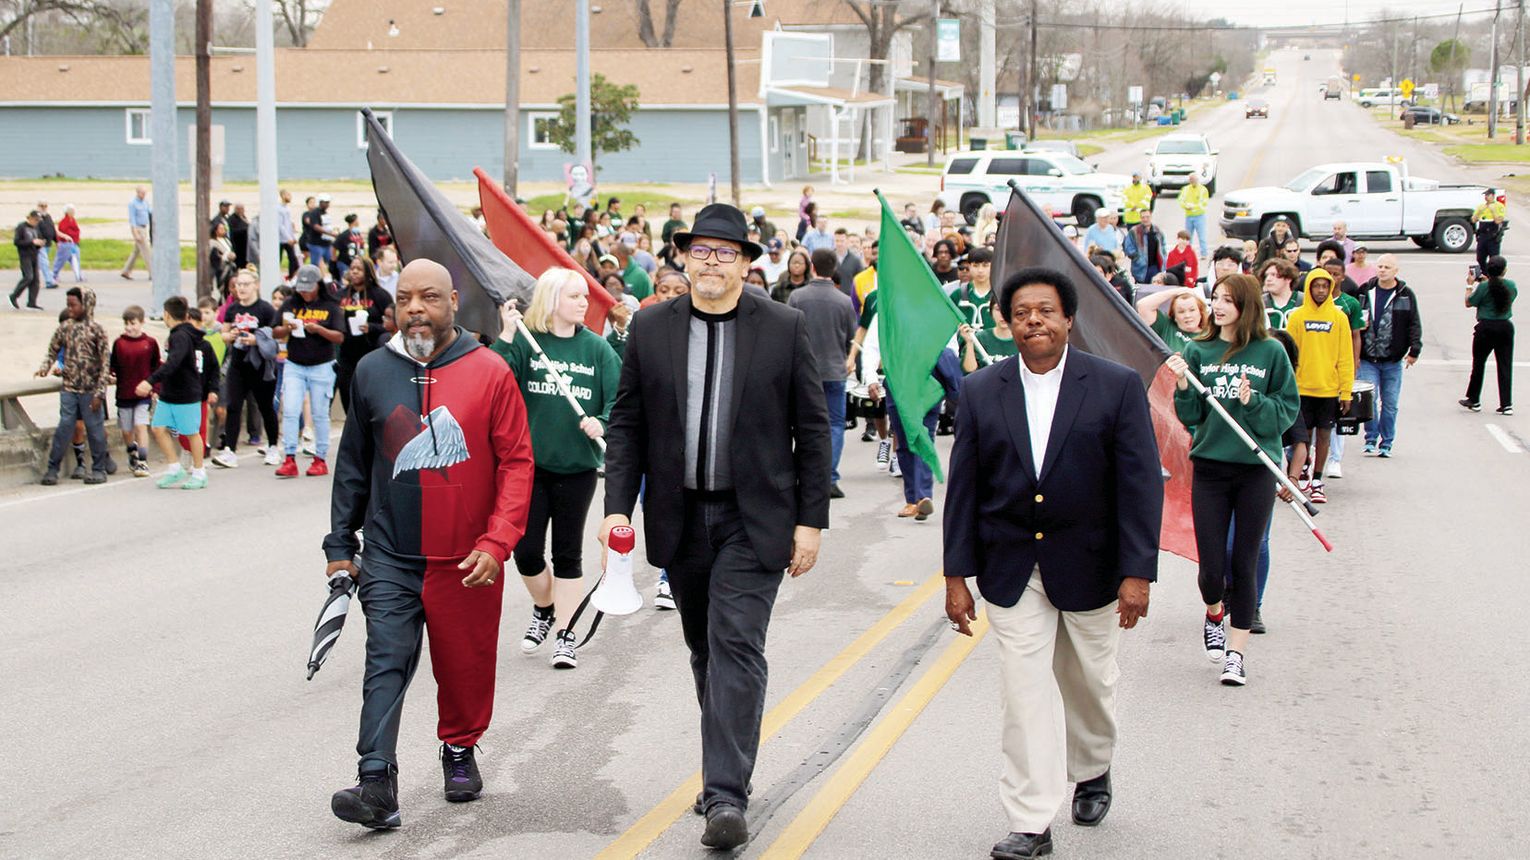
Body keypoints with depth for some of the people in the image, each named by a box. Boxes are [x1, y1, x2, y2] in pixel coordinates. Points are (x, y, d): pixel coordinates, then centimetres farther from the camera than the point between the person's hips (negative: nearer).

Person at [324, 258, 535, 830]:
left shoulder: (490, 373, -4)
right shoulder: (373, 371, 4)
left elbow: (517, 462, -5)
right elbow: (353, 462, 13)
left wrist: (497, 543, -14)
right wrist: (340, 544, 12)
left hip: (468, 561, -1)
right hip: (390, 557, 1)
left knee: (466, 666, 11)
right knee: (386, 664, -8)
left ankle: (460, 750, 34)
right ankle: (377, 783, -11)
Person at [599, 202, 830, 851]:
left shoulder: (784, 328, -2)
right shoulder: (650, 327, 4)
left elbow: (812, 429, 0)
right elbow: (627, 424, 6)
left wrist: (811, 520, -4)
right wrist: (617, 506, -5)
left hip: (754, 518, -3)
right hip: (680, 518, 3)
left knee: (736, 646, -12)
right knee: (706, 650, 14)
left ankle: (726, 797, -12)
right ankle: (730, 768, 29)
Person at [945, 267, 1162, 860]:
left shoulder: (1118, 386, -7)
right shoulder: (981, 392, -1)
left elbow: (1141, 483, -8)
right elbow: (963, 487, 2)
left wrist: (1138, 572, -13)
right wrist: (957, 574, -2)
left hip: (1089, 567, 0)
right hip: (1012, 571, 0)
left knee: (1090, 683, 17)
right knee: (1024, 692, -5)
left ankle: (1093, 771, 44)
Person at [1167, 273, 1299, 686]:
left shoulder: (1271, 352, -2)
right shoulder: (1197, 352, 3)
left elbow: (1288, 409, 0)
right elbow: (1190, 417, 1)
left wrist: (1253, 402, -15)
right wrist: (1183, 387, -17)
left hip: (1256, 470, -1)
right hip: (1209, 467, 1)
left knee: (1244, 563, 3)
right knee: (1212, 565, 0)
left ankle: (1236, 654, 12)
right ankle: (1214, 614, 34)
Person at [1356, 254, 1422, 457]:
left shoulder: (1405, 294, 1)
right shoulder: (1365, 291, 4)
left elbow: (1414, 324, 0)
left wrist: (1414, 350, -7)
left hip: (1393, 360, 0)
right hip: (1367, 359, 0)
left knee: (1390, 404, 6)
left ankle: (1386, 443, 16)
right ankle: (1371, 439, 7)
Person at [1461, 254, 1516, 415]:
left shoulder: (1483, 287, -13)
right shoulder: (1511, 286, -3)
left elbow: (1469, 303, -3)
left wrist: (1470, 285, 9)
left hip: (1486, 328, -3)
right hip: (1506, 327, 3)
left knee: (1478, 364, 12)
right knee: (1505, 365, 6)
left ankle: (1473, 400, 21)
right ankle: (1506, 404, 3)